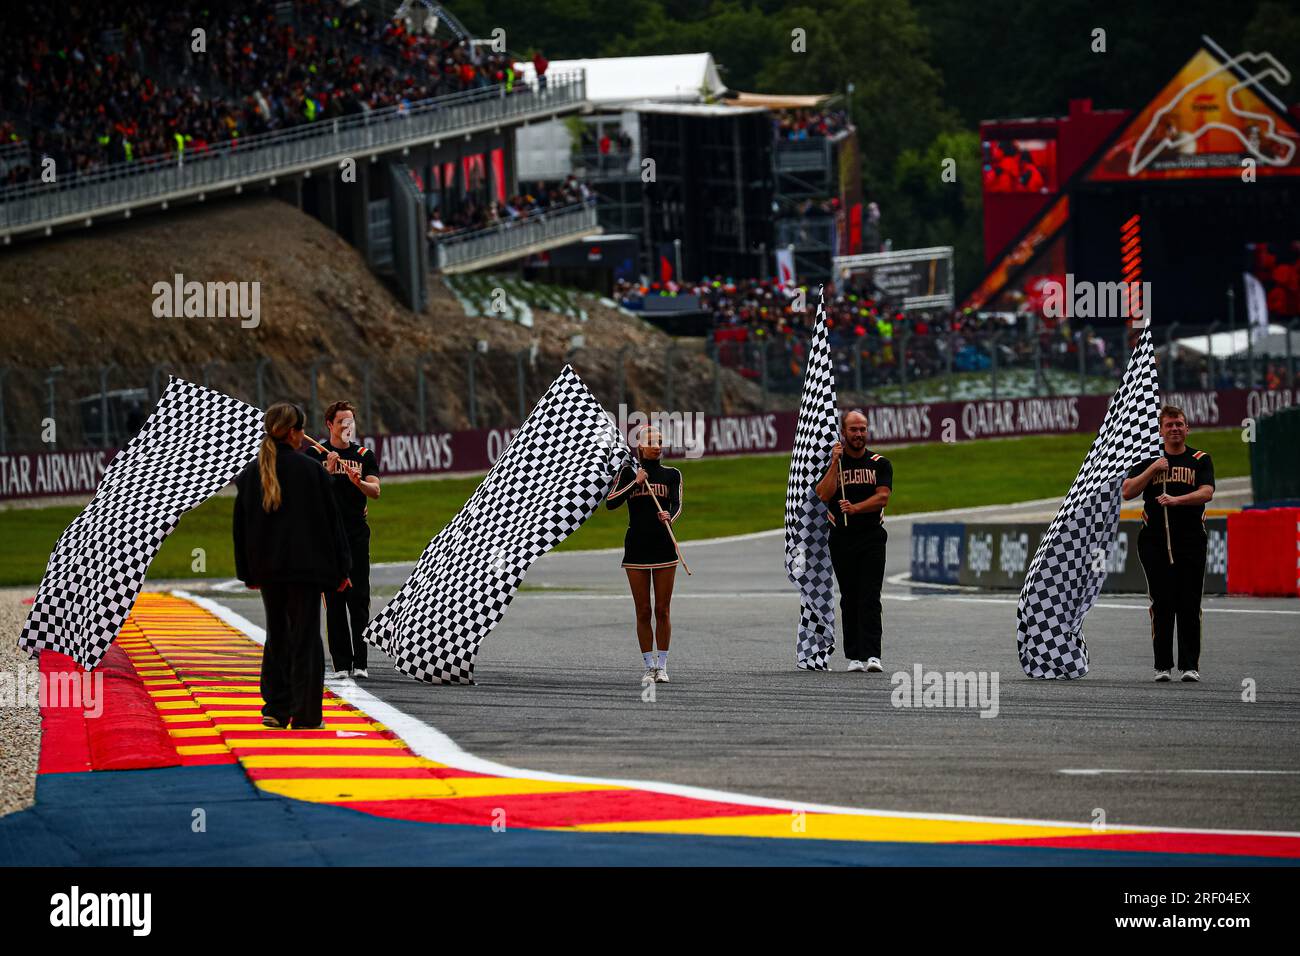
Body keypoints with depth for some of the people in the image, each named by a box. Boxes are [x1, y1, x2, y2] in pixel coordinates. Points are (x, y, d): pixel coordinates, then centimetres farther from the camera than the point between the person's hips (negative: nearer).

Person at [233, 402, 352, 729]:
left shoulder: (251, 473, 4)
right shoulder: (310, 470, -8)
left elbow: (241, 527, 9)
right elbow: (331, 521, -5)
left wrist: (249, 573, 17)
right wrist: (340, 570, 3)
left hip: (267, 569, 4)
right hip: (306, 568, -4)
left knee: (276, 638, 15)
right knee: (305, 639, 1)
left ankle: (275, 709, 10)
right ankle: (304, 715, 0)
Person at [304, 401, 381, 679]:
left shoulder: (364, 455, 9)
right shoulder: (315, 455, 5)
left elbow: (375, 492, -2)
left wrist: (358, 482, -22)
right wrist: (328, 471, -20)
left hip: (357, 534, 1)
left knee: (359, 599, -3)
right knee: (334, 601, -1)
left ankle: (360, 663, -3)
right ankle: (341, 664, 0)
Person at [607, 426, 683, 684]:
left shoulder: (672, 474, 7)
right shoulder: (628, 473, 7)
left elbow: (677, 504, -7)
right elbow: (611, 503, -4)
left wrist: (670, 516, -29)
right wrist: (635, 482, -11)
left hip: (663, 547, 0)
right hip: (636, 548, 0)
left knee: (662, 610, 0)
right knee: (643, 612, 1)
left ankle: (662, 665, 7)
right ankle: (649, 666, 8)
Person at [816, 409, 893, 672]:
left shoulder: (880, 464, 8)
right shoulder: (830, 463, 9)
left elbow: (883, 497, -5)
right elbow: (824, 495, -7)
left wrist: (856, 508, -19)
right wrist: (835, 464, -12)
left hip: (872, 538, -1)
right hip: (842, 539, 1)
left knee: (870, 598, -10)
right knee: (850, 599, 3)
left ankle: (872, 655, -17)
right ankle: (854, 656, 6)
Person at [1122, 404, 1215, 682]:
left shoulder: (1200, 460, 8)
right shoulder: (1148, 459, 11)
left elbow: (1206, 492, -7)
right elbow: (1128, 492, 1)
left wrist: (1176, 500, -22)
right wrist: (1153, 469, -9)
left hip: (1191, 542, -1)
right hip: (1155, 542, 1)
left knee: (1189, 605, -3)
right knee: (1162, 604, -1)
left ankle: (1190, 665, 2)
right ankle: (1162, 665, 3)